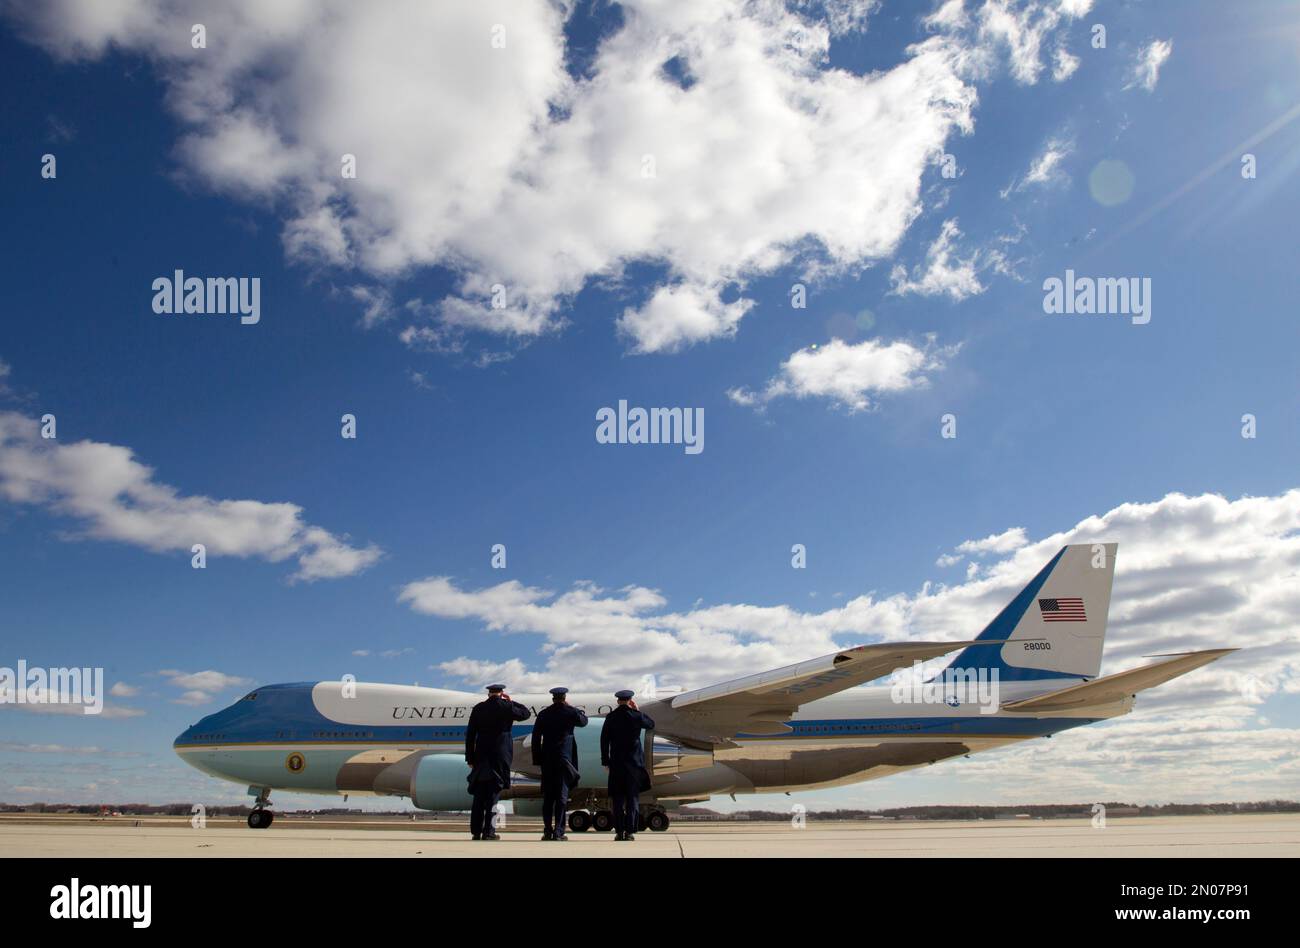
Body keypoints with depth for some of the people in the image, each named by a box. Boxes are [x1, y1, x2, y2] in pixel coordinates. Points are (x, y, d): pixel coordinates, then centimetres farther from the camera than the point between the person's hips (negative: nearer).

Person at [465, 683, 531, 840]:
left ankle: (476, 831, 13)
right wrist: (511, 702, 15)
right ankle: (488, 831, -3)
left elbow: (470, 735, 5)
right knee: (494, 793, -1)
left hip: (481, 757, 3)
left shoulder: (478, 708, 3)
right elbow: (526, 713, 11)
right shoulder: (507, 707, -6)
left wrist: (470, 758, 10)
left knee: (479, 795, 10)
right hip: (500, 757, -3)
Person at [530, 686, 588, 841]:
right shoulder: (570, 712, -3)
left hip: (547, 760, 3)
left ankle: (547, 831, 11)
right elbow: (583, 721, 17)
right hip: (564, 759, -3)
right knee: (562, 796, -1)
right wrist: (575, 708, 25)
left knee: (547, 797, 9)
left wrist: (537, 759, 8)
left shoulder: (543, 714, 4)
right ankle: (558, 832, -4)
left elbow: (536, 737, 3)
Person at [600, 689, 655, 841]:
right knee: (633, 797, 4)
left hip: (616, 763, 1)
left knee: (618, 799, 6)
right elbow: (651, 725, 16)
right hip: (634, 762, -1)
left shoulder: (611, 717, -2)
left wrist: (606, 761, 7)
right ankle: (629, 832, 1)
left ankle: (619, 832, 6)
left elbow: (604, 740, 0)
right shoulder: (637, 716, -4)